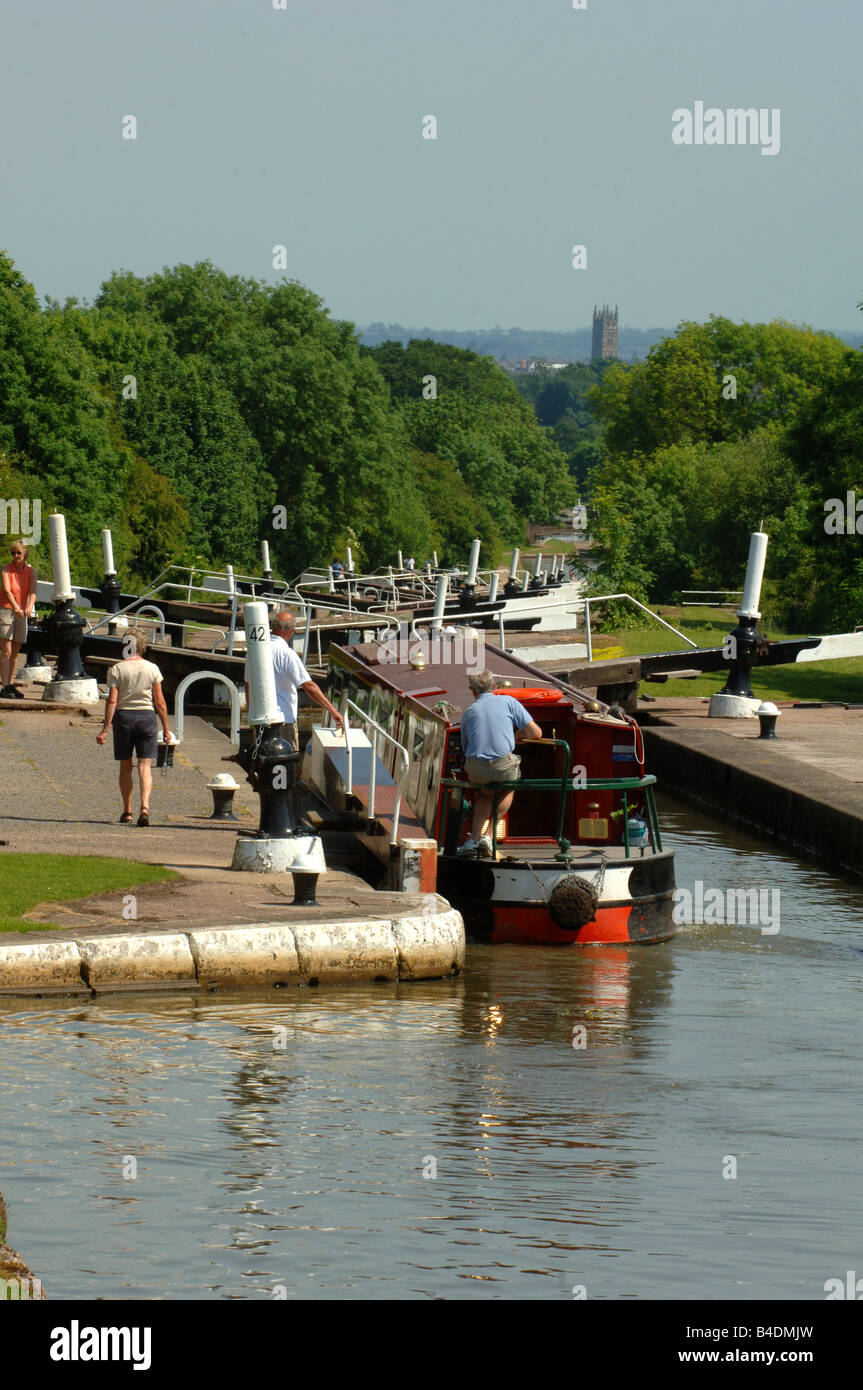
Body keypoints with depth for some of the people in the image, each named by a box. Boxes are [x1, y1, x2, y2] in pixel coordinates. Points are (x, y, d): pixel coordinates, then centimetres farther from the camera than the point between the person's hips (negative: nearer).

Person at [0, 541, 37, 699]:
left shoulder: (31, 572, 3)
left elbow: (32, 592, -9)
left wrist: (29, 607, -30)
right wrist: (16, 608, -36)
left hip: (21, 613, 4)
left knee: (15, 652, 7)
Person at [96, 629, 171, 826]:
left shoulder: (116, 669, -4)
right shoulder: (152, 669, 0)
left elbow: (112, 701, -9)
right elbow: (160, 703, 0)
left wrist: (105, 729, -6)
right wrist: (166, 729, 8)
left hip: (123, 716, 0)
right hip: (147, 716, 1)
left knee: (125, 766, 11)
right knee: (145, 766, 0)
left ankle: (127, 812, 14)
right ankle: (145, 806, -19)